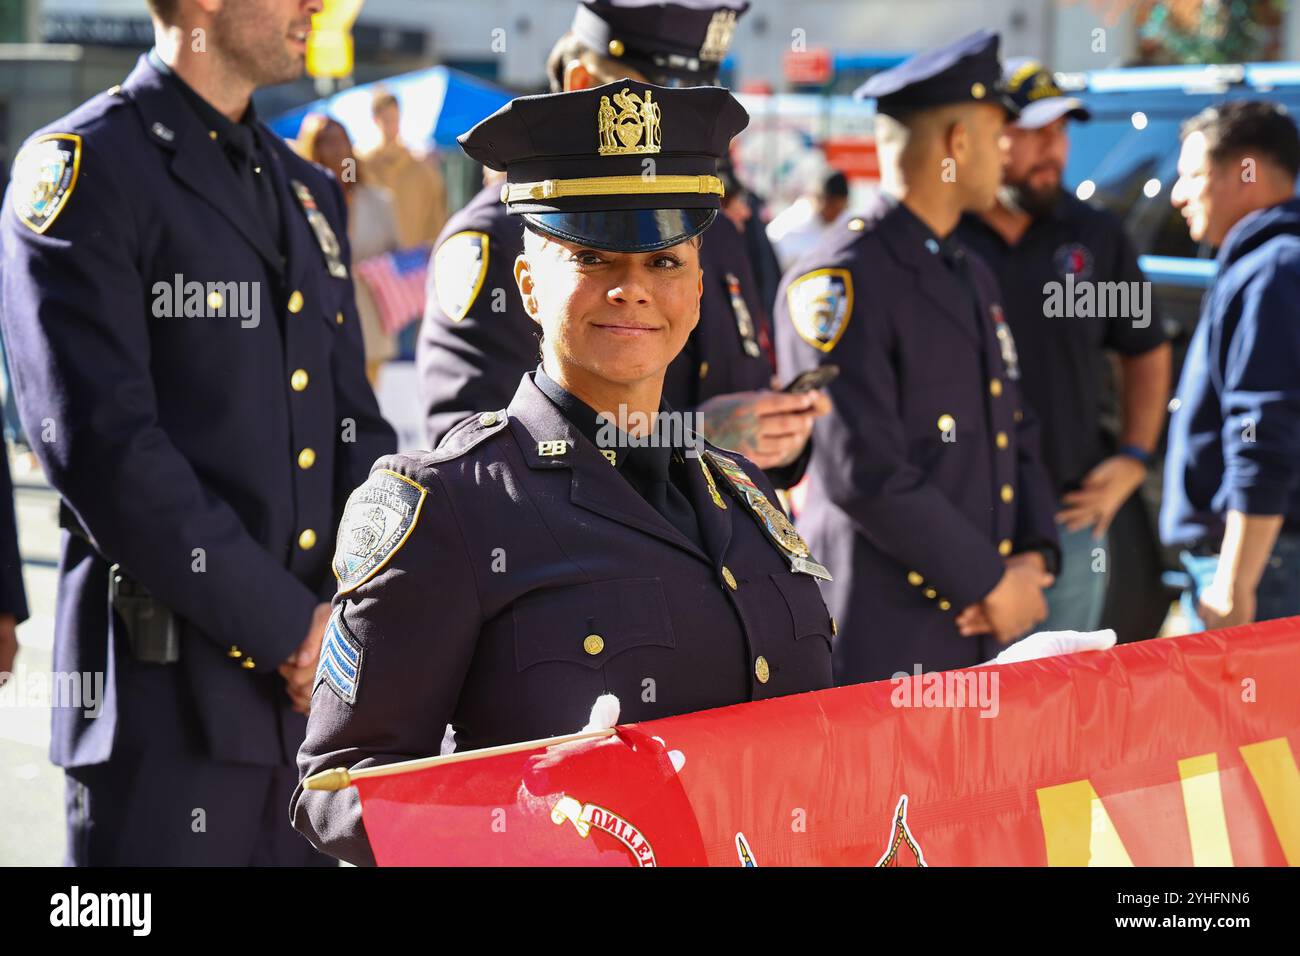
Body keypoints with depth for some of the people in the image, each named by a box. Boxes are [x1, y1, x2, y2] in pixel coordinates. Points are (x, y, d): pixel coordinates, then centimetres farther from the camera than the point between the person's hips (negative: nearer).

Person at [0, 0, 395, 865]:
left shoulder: (310, 192, 17)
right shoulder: (81, 171, -7)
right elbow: (106, 452, -15)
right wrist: (289, 628, -15)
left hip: (320, 686, 7)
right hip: (170, 697, -7)